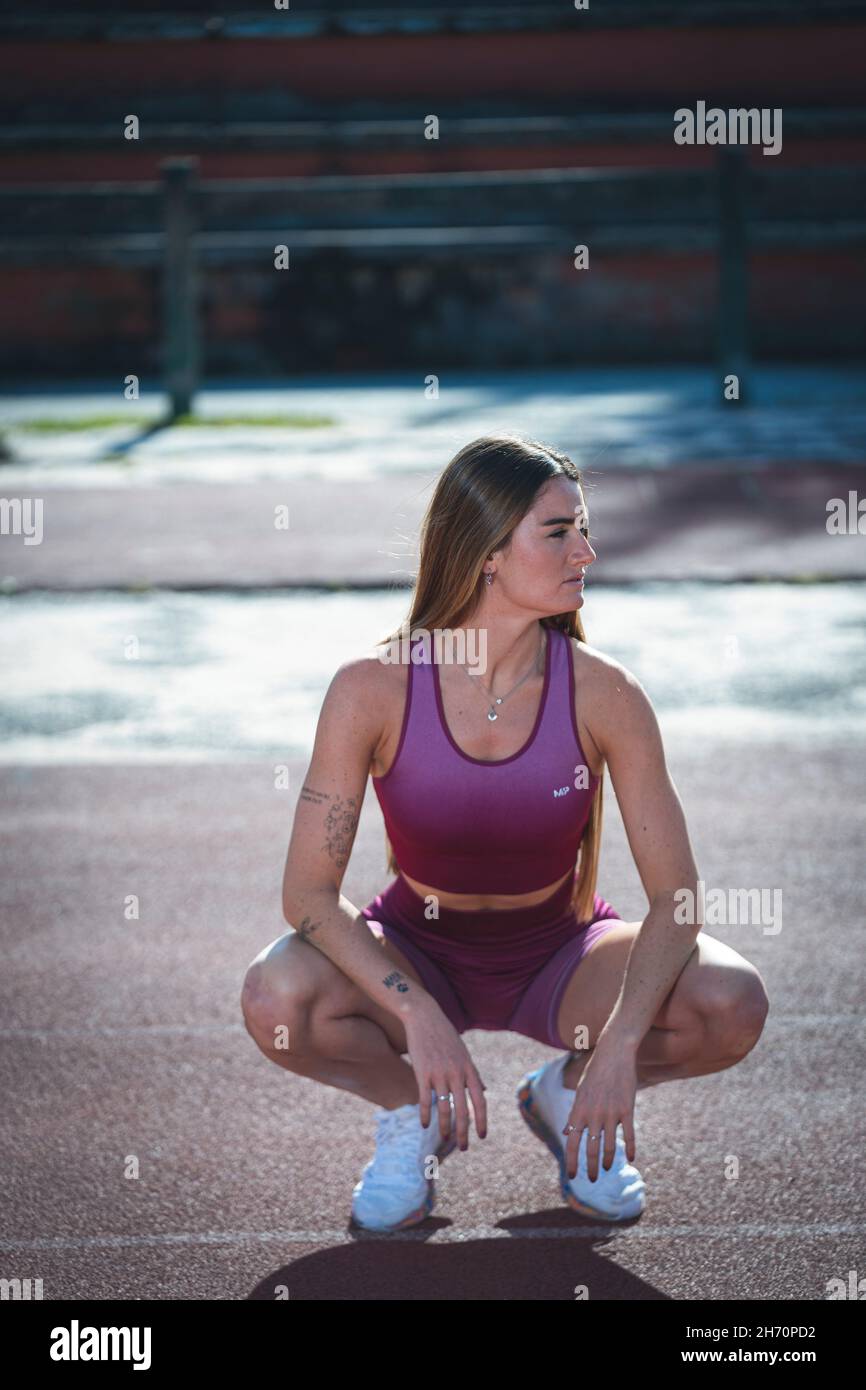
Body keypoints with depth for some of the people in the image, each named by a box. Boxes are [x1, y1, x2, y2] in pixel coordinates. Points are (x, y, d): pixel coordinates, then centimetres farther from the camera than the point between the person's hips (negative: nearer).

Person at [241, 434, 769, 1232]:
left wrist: (617, 1049, -32)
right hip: (417, 951, -1)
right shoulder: (374, 689, -20)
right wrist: (418, 1017, -34)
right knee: (277, 999, -34)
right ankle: (412, 1111, 1)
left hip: (559, 956, 1)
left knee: (730, 1006, -28)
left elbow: (676, 896, -18)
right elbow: (309, 890, -21)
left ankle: (567, 1094, 5)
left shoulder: (603, 694, -18)